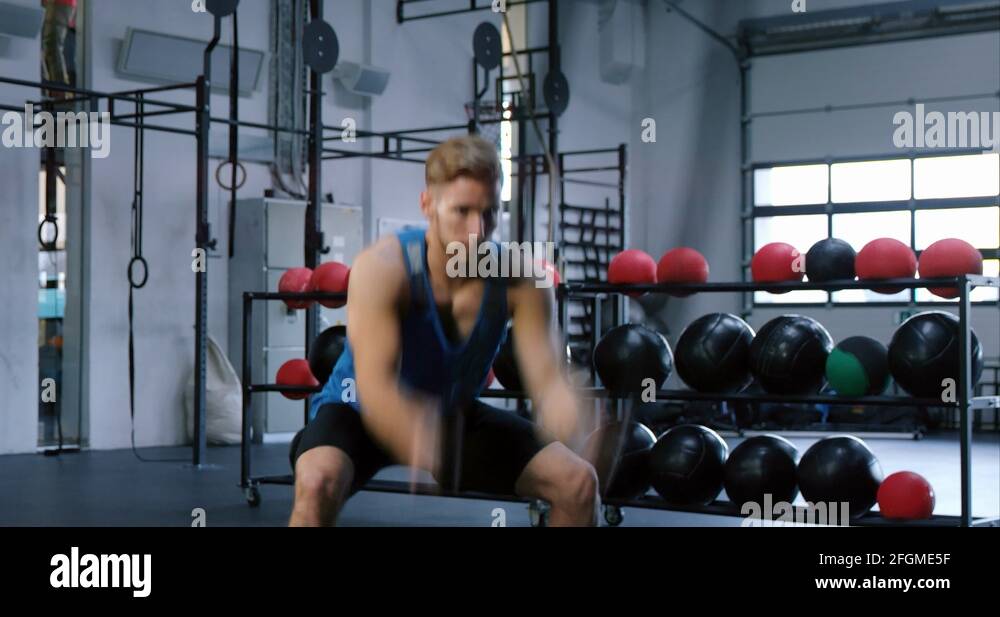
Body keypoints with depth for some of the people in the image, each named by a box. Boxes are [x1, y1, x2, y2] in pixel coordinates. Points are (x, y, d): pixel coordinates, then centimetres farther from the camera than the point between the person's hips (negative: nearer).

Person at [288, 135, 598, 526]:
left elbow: (547, 377, -26)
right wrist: (419, 437, -62)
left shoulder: (521, 281, -20)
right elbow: (374, 385, -40)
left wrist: (571, 417, -51)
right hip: (359, 411, -4)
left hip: (457, 416, 4)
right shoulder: (382, 268, -31)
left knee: (578, 482, -8)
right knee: (318, 481, -36)